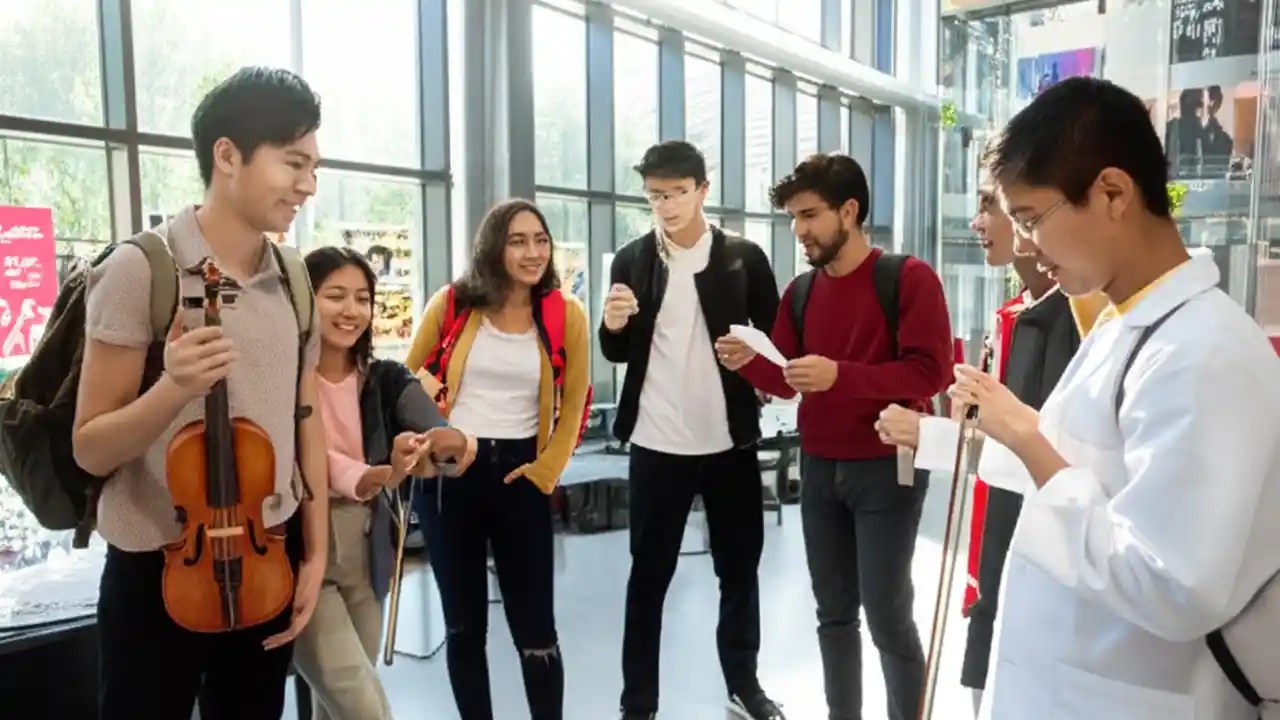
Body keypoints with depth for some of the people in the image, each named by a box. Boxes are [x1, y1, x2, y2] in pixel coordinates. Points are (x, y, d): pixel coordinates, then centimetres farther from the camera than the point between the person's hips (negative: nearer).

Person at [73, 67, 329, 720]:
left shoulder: (295, 284, 1)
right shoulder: (141, 270, -13)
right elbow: (89, 449, -10)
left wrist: (315, 553, 4)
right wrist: (172, 389, -28)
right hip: (158, 570, -4)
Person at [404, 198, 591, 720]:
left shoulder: (567, 313, -4)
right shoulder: (452, 304, -3)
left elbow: (574, 405, 3)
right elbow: (409, 376, 9)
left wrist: (544, 472, -2)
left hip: (520, 473, -1)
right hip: (450, 470, 1)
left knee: (535, 627, 4)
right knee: (463, 623, 13)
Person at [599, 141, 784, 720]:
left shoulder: (744, 256, 0)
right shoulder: (631, 260, 3)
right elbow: (617, 353, 6)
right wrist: (613, 326, -16)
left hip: (730, 440, 1)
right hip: (657, 444, 0)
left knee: (740, 569, 14)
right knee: (648, 574, 9)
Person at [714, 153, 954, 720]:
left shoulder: (909, 278, -8)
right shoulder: (800, 291, 8)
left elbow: (930, 372, -17)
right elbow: (786, 381, 10)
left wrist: (840, 375, -27)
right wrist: (748, 362, -11)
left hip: (887, 468, -5)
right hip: (819, 468, 5)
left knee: (888, 614, 0)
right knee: (834, 612, 13)